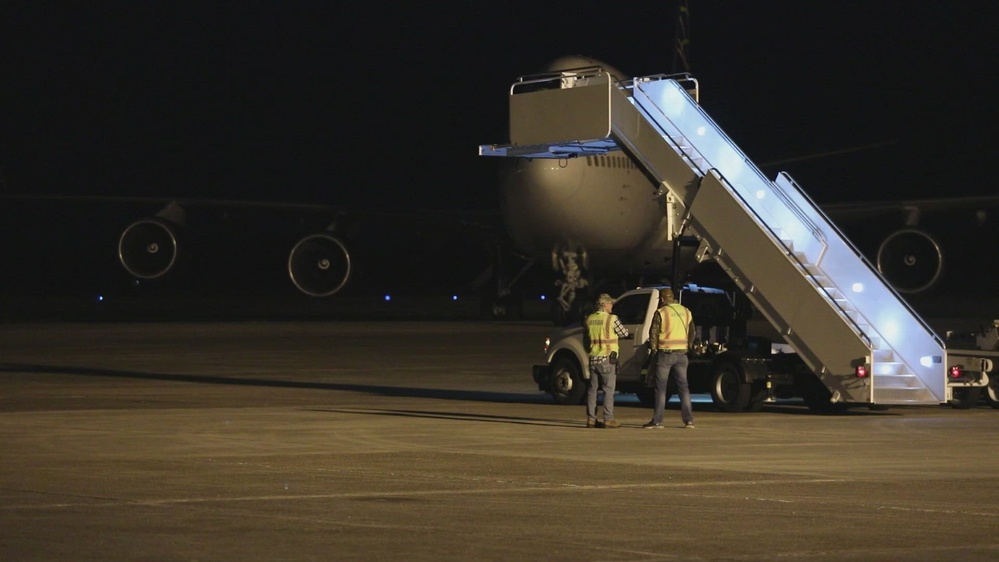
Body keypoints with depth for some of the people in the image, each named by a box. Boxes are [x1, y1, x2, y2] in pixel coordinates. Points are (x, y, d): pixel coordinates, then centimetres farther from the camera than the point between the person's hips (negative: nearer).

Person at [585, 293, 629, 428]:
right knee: (608, 390, -1)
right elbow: (624, 333, -3)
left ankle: (591, 418, 9)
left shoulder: (589, 319, 6)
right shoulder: (612, 319, -11)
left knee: (592, 389, 10)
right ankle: (608, 419, -3)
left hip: (592, 359, 5)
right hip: (607, 359, -5)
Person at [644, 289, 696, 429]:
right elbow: (692, 333, 15)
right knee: (683, 387, 9)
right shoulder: (686, 312, 8)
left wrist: (654, 349, 8)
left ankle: (657, 421, 0)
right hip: (681, 354, 5)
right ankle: (689, 420, 6)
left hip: (665, 353, -5)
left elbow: (653, 333, -6)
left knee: (660, 388, 0)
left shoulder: (661, 313, -9)